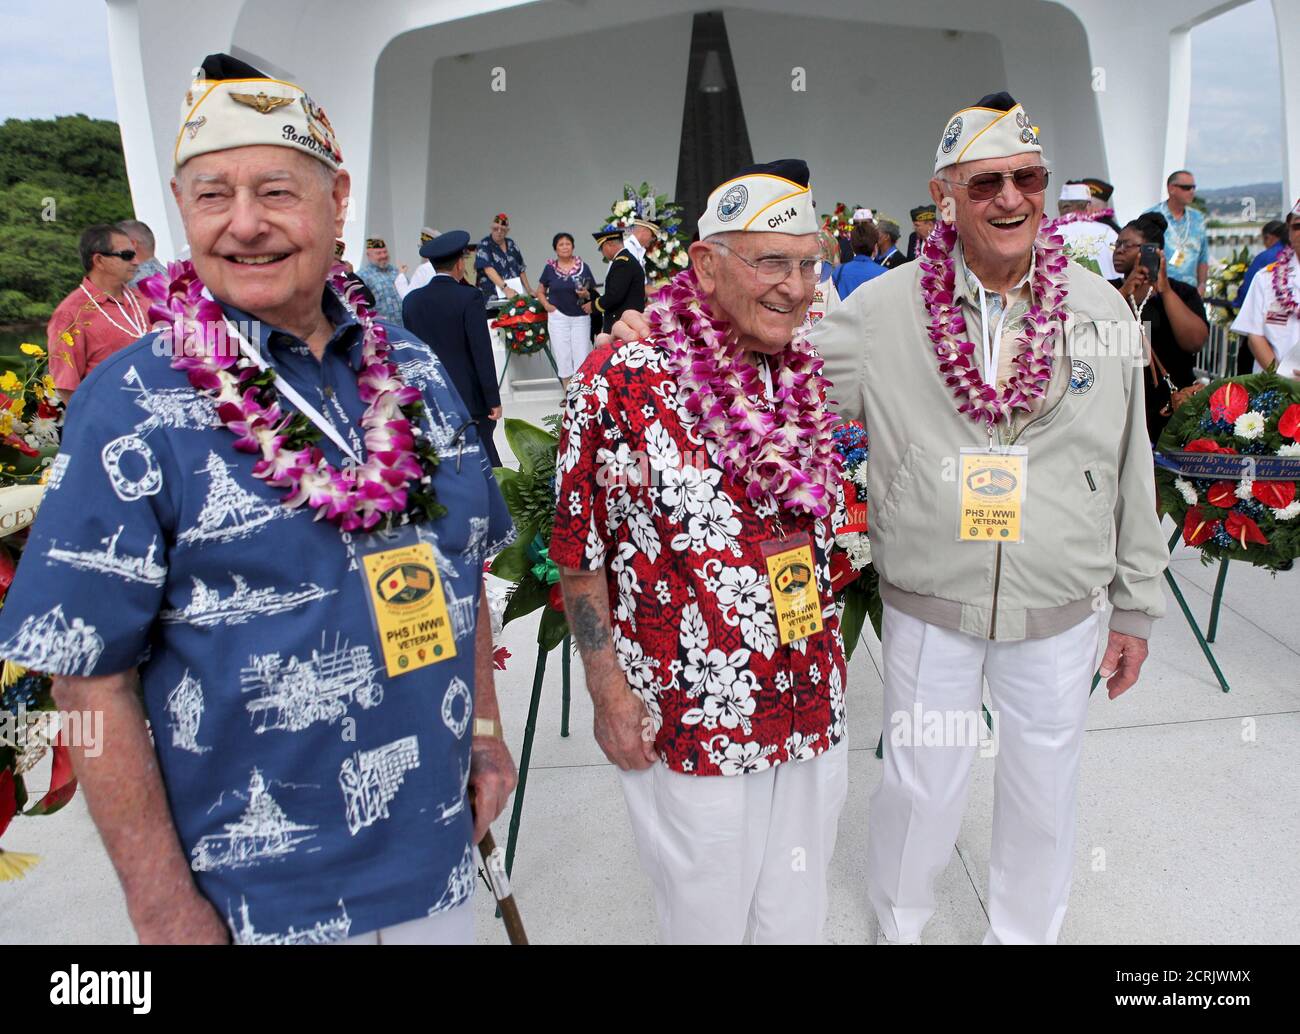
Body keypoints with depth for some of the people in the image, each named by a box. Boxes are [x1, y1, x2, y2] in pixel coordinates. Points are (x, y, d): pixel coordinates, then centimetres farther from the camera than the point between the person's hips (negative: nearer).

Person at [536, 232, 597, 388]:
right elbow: (540, 291, 13)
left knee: (581, 355, -1)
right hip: (558, 317, 1)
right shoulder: (550, 268, 3)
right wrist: (547, 305, -3)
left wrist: (587, 295, -18)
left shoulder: (583, 267, 1)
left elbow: (594, 292, 3)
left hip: (580, 317, -1)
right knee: (563, 355, 5)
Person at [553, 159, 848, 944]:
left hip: (815, 715, 5)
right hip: (693, 723, -5)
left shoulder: (812, 372, 1)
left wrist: (827, 649, 12)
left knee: (799, 916, 24)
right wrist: (610, 694, -10)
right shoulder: (623, 376, -16)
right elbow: (581, 554, -11)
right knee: (708, 916, 17)